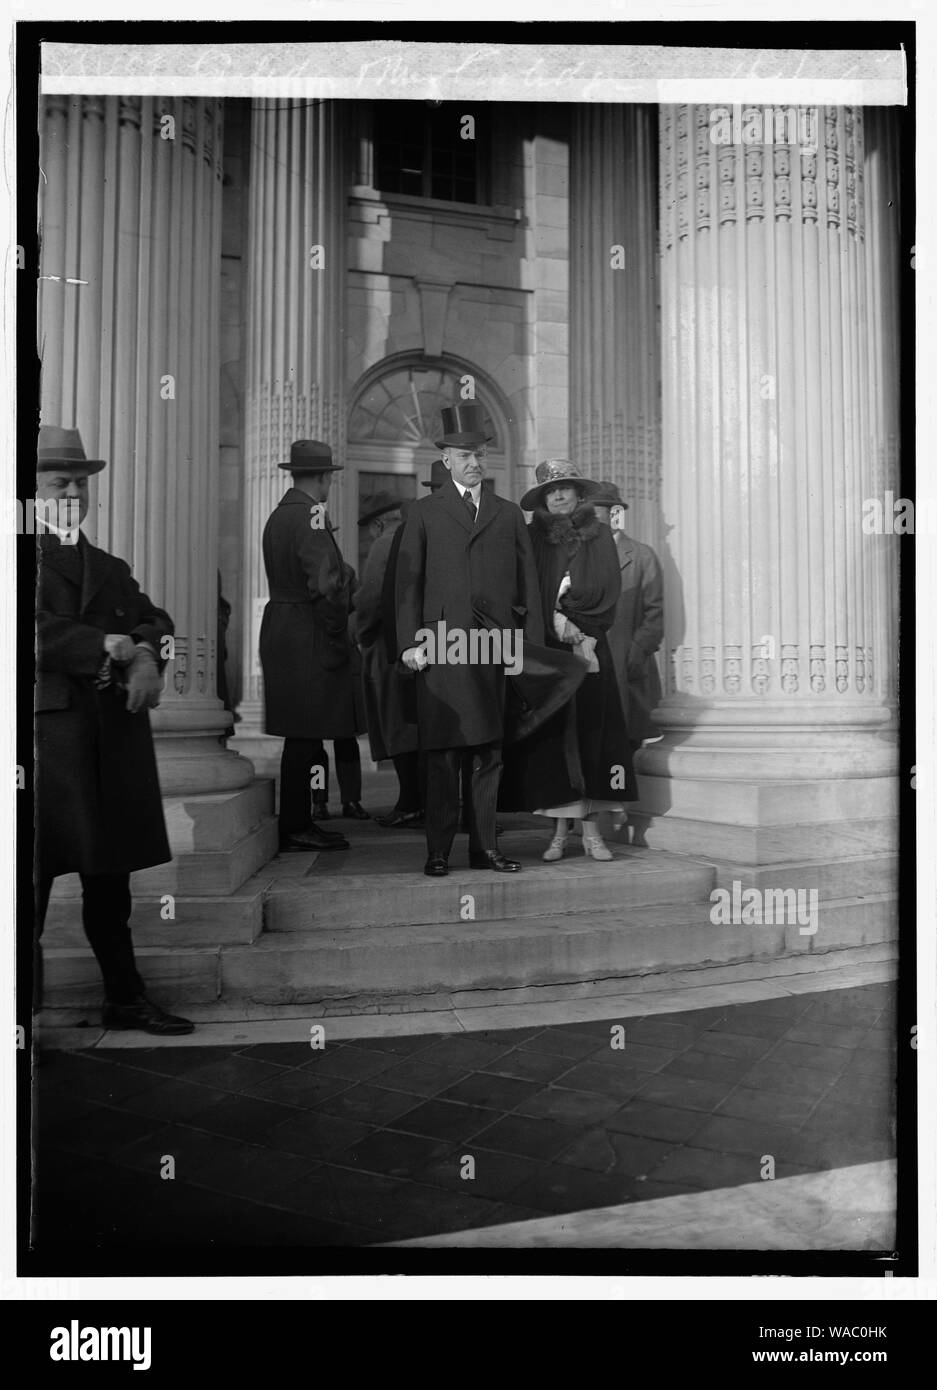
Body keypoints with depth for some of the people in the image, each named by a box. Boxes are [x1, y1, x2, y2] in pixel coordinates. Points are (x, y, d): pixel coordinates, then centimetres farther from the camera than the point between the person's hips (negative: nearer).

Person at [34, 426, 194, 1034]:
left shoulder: (110, 568, 21)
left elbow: (154, 621, 10)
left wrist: (146, 655, -11)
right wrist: (111, 647, -13)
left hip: (112, 738, 6)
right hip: (46, 736, -5)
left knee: (110, 880, 13)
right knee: (33, 877, 0)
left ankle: (126, 999, 23)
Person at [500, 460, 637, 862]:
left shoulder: (599, 535, 11)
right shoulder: (533, 538, 10)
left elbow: (607, 590, 1)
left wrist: (571, 618, -10)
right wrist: (557, 625, -11)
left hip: (590, 649, 0)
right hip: (545, 651, 0)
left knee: (590, 732, -2)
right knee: (552, 734, -3)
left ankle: (591, 829, 3)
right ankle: (559, 831, 3)